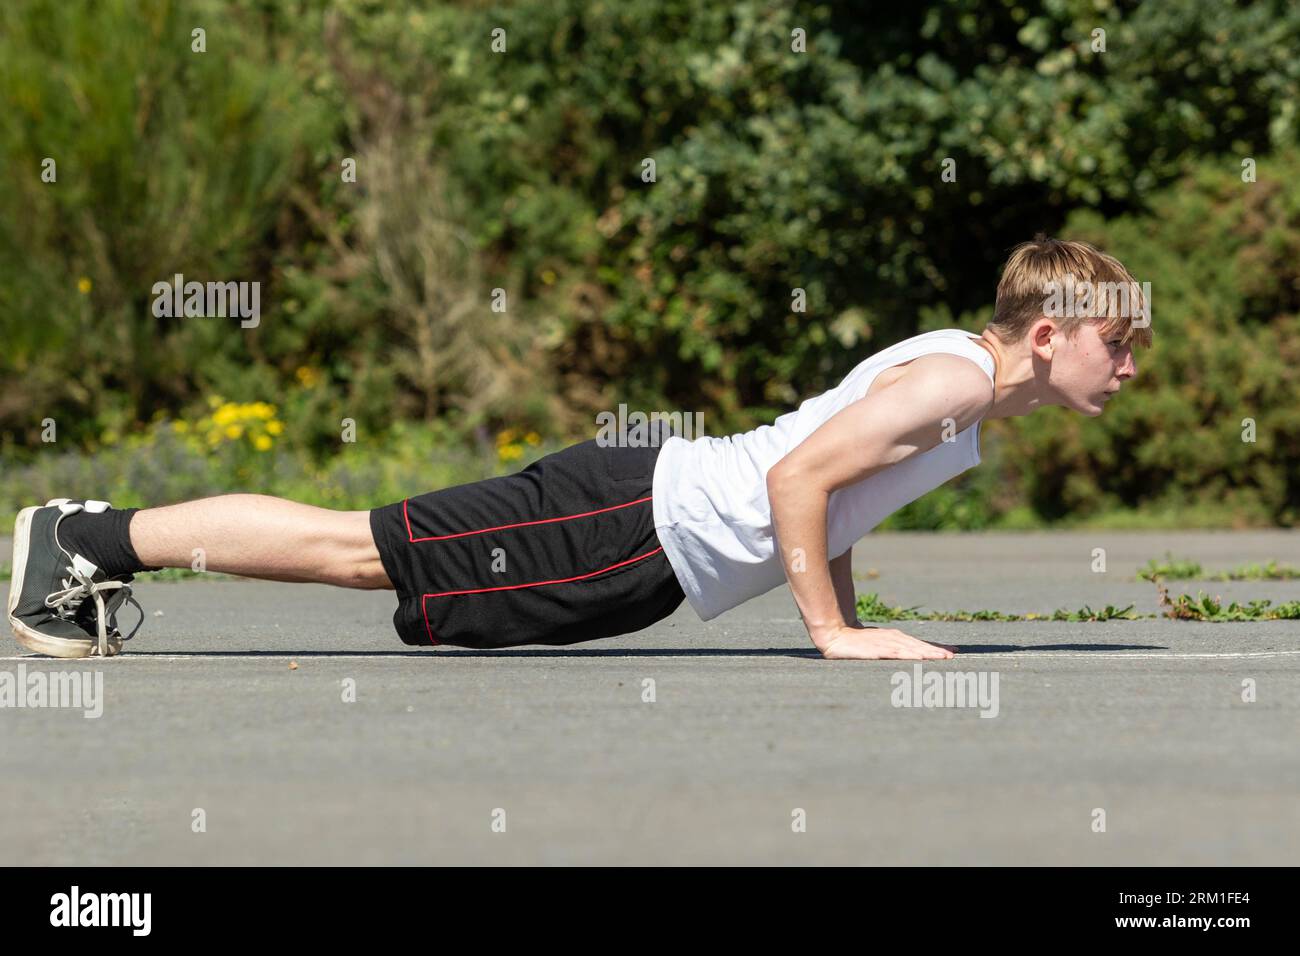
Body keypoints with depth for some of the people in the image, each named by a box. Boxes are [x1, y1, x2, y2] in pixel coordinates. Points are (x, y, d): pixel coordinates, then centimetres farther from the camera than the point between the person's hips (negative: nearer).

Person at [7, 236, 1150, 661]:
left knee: (364, 554, 10)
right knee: (366, 551, -7)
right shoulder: (955, 382, -16)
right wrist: (831, 632, -17)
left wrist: (849, 620, 20)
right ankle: (98, 537, -3)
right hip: (645, 528, -8)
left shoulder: (950, 362, 15)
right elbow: (798, 477, -24)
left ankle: (100, 541, 14)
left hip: (652, 513, 8)